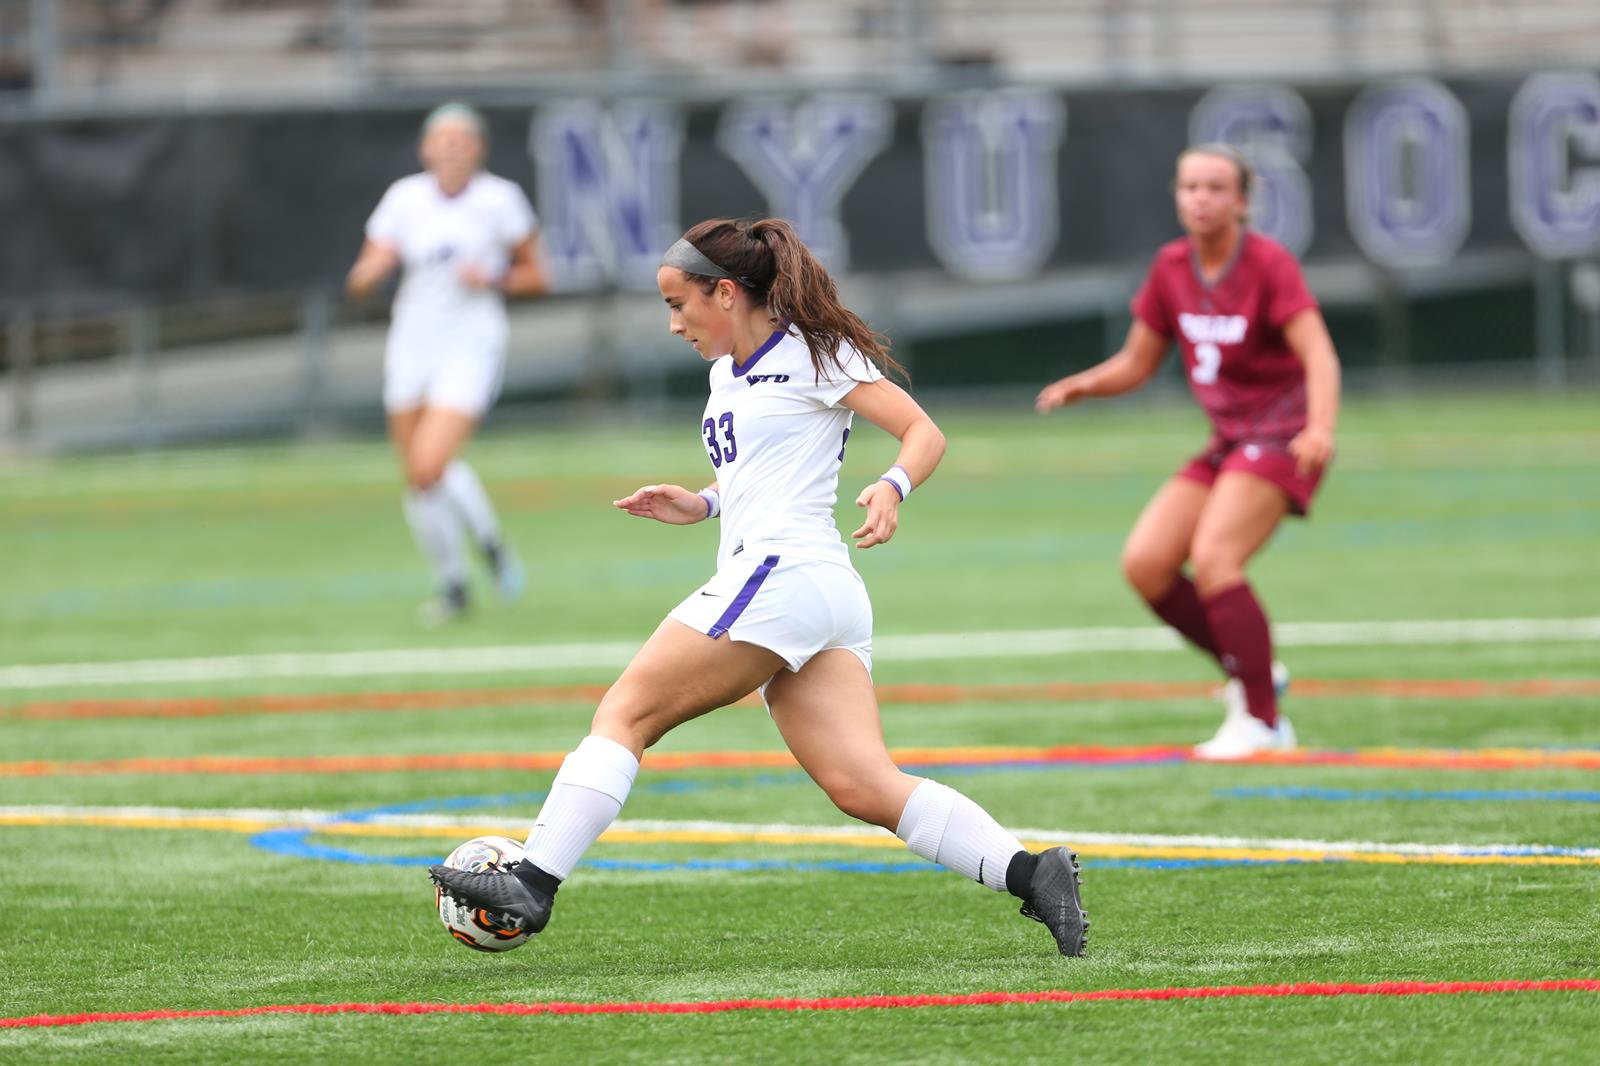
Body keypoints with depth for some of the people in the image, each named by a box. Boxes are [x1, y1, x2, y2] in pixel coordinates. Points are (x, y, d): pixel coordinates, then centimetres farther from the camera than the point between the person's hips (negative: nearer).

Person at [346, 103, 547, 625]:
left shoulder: (499, 198, -5)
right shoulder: (406, 197, 2)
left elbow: (534, 275, 4)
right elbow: (360, 281, 0)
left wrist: (494, 279, -15)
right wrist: (372, 268, -23)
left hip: (471, 346, -4)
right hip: (413, 344, 4)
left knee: (430, 467, -20)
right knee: (419, 481, 6)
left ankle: (491, 543, 7)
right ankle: (452, 585, 26)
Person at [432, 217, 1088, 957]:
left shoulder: (810, 354, -1)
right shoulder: (728, 373, 24)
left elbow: (924, 432, -3)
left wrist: (892, 488, -22)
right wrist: (702, 506, 20)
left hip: (782, 573, -9)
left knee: (623, 716, -5)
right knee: (866, 787, -7)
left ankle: (534, 883, -9)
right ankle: (1028, 874, -18)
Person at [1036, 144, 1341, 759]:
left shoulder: (1268, 264, -13)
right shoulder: (1172, 269, 5)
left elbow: (1318, 355, -24)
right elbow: (1137, 363, 13)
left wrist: (1319, 429, -41)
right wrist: (1081, 386, -7)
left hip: (1281, 437, -7)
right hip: (1227, 442, 7)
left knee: (1212, 556, -24)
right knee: (1144, 564, -6)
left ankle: (1260, 722, -17)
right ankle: (1255, 675, 10)